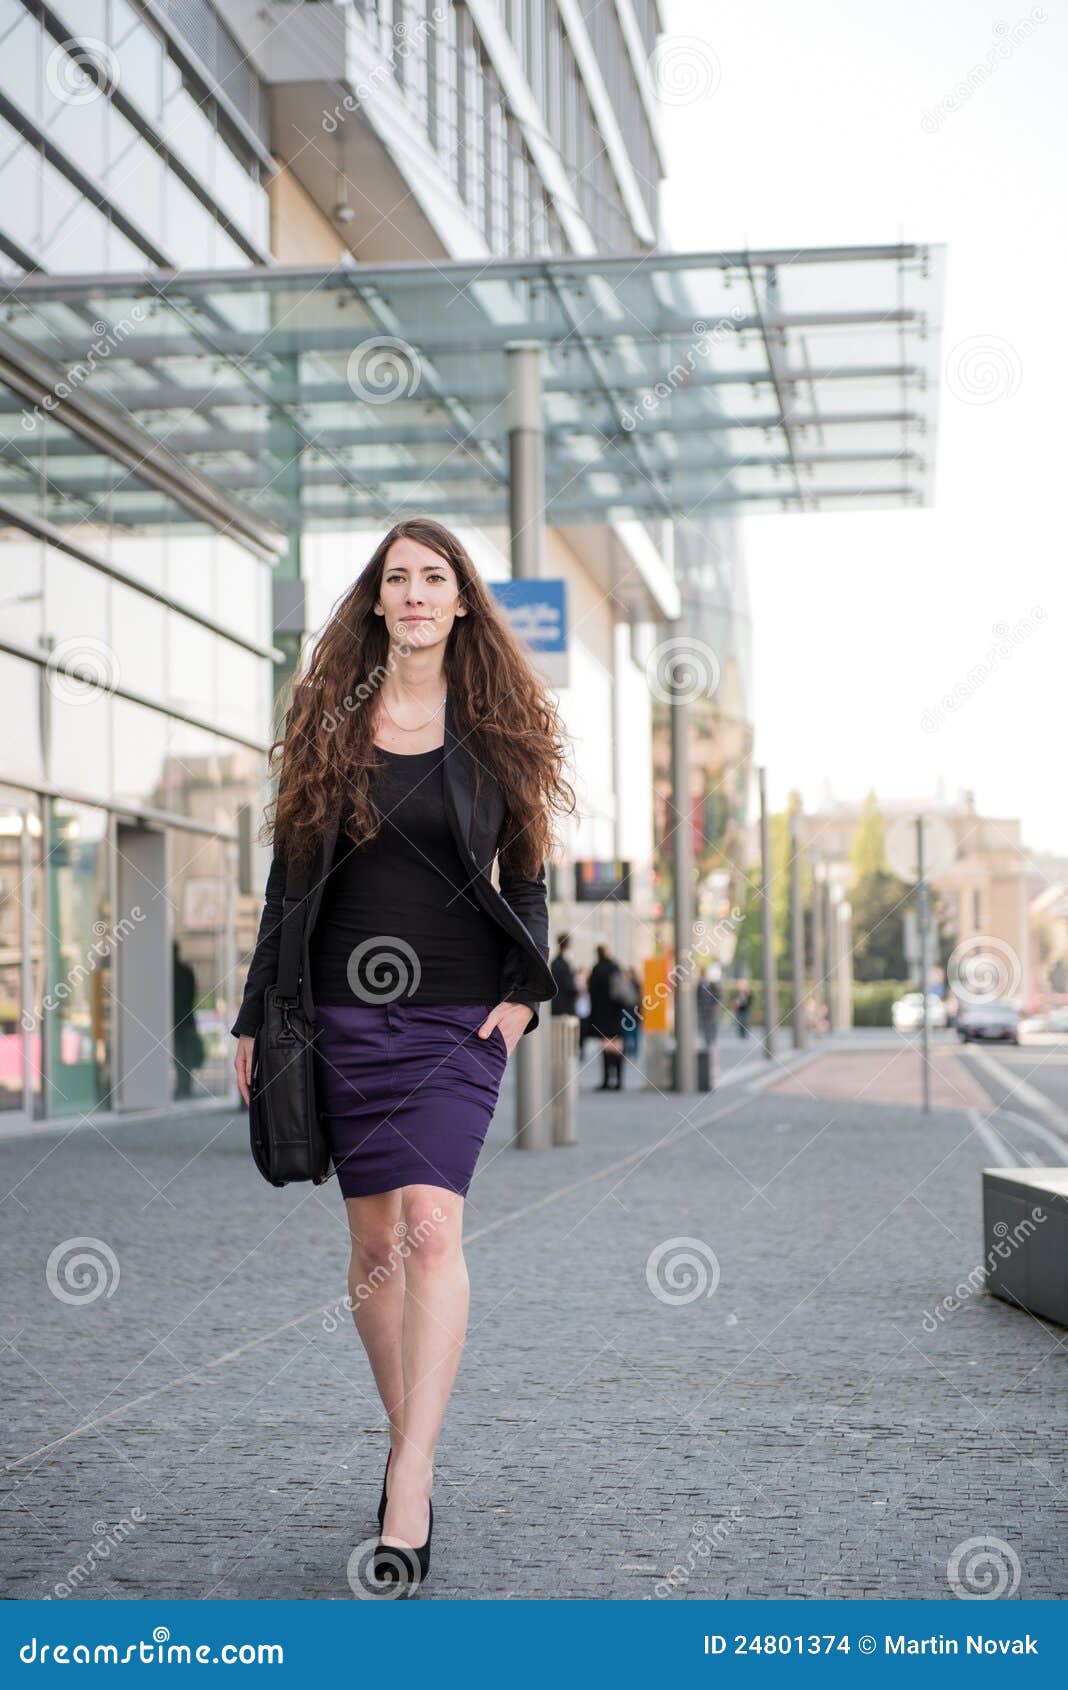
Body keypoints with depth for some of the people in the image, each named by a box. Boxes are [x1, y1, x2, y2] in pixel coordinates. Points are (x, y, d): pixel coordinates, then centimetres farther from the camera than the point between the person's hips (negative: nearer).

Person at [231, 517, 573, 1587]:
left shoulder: (496, 728, 6)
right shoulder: (331, 723, 8)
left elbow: (526, 873, 12)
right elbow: (290, 877, 10)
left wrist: (524, 989, -2)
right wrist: (255, 1018, 8)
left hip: (462, 1015, -2)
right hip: (347, 1010, 2)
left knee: (430, 1225, -16)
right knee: (374, 1237, 5)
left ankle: (408, 1493, -20)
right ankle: (409, 1448, 20)